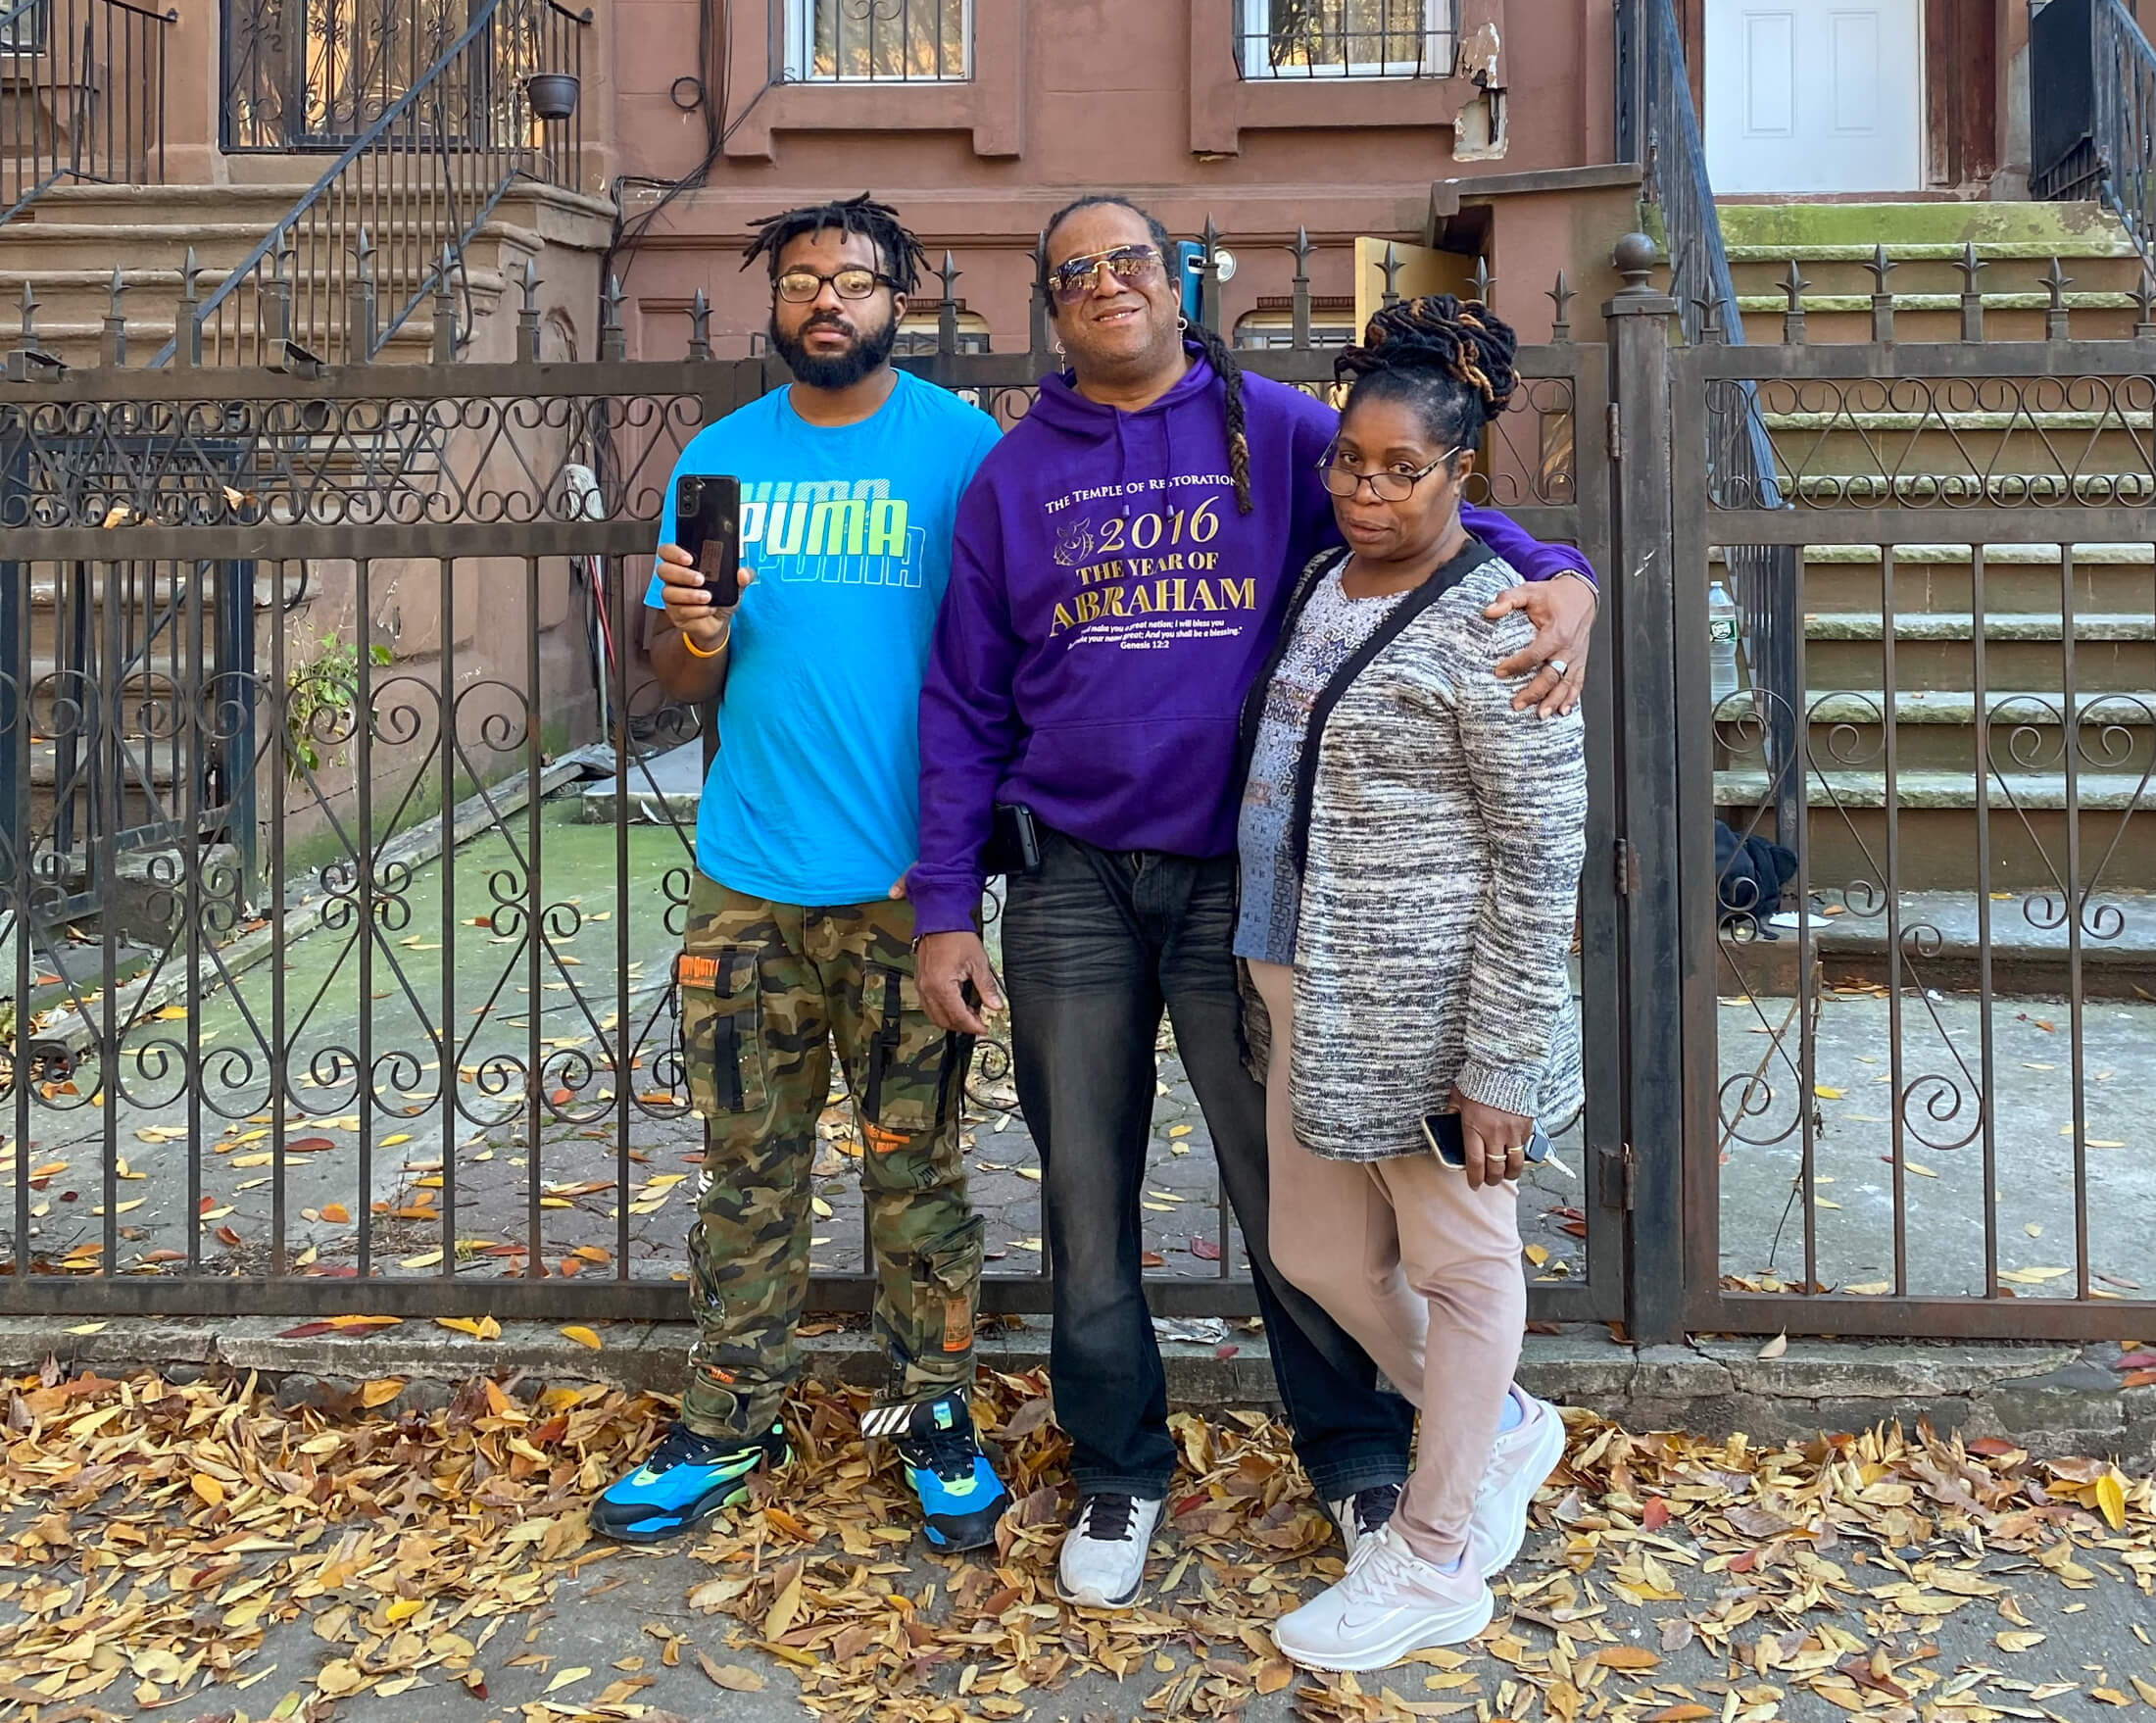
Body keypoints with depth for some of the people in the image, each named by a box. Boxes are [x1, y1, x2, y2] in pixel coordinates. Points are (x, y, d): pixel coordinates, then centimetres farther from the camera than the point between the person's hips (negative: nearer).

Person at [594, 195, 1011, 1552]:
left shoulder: (959, 446, 0)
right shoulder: (722, 457, 10)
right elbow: (684, 683, 12)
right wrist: (695, 634, -11)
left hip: (901, 879, -3)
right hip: (748, 878, 3)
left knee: (913, 1165, 5)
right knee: (748, 1165, 10)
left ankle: (936, 1412, 20)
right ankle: (733, 1424, 21)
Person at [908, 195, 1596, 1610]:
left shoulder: (1276, 432, 3)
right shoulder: (1013, 477, 9)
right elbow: (965, 710, 8)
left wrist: (1558, 576, -31)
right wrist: (945, 909, 3)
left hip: (1241, 879, -2)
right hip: (1072, 889, 2)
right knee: (1087, 1200, 11)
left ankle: (1360, 1457, 27)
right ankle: (1119, 1473, 30)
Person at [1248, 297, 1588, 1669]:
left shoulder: (1489, 626, -16)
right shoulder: (1327, 579, 9)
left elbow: (1543, 858, -17)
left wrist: (1502, 1066, -19)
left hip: (1428, 1005, -9)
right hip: (1313, 991, 9)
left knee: (1458, 1263, 8)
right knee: (1318, 1254, 17)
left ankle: (1433, 1566, 24)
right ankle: (1501, 1430, 41)